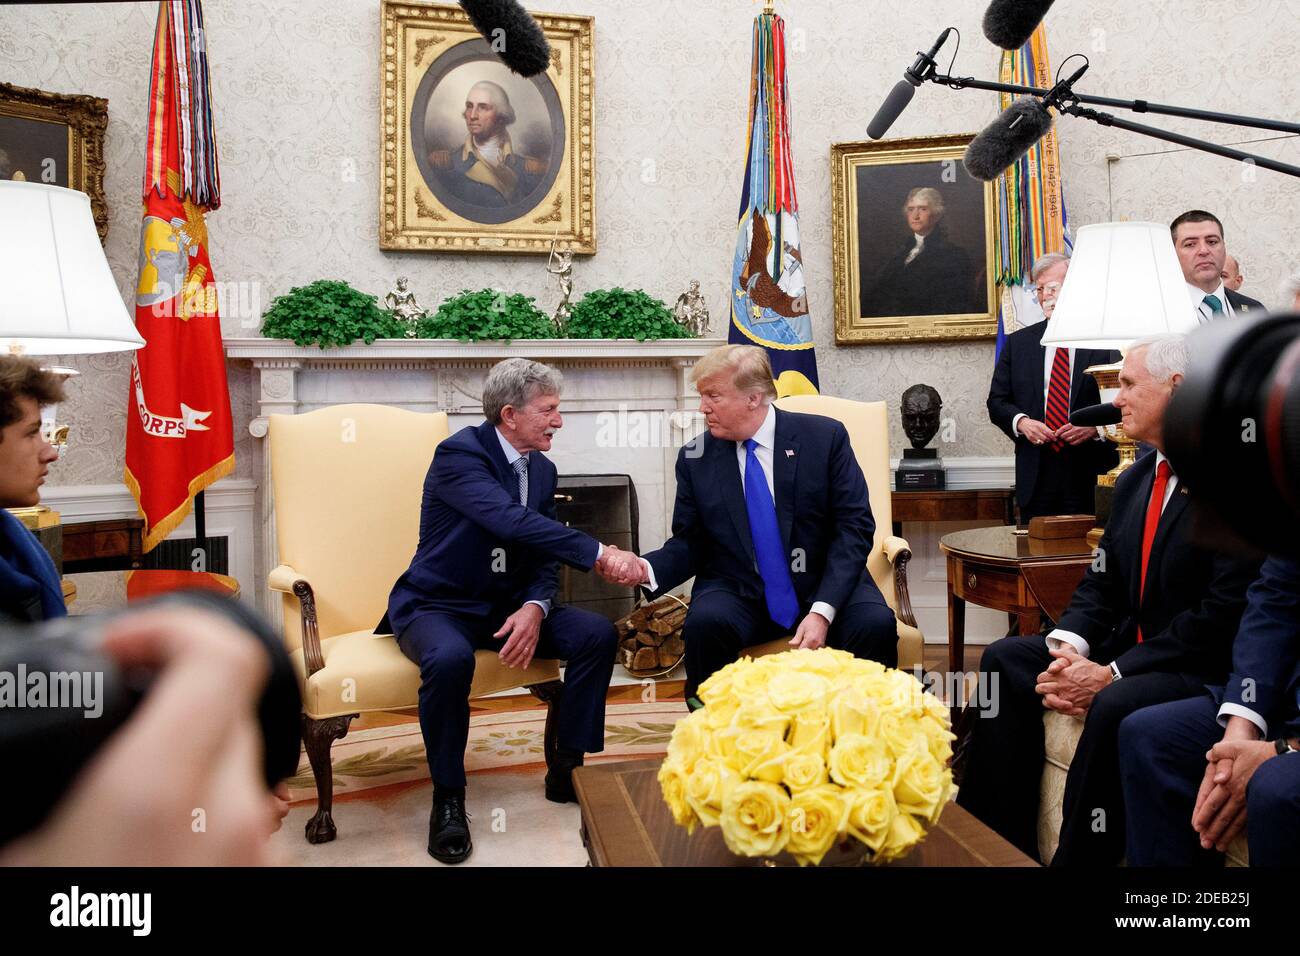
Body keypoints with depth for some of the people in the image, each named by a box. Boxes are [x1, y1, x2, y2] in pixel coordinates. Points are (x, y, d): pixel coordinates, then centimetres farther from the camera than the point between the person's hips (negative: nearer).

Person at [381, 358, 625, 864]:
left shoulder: (542, 469, 5)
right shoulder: (459, 453, -18)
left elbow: (543, 556, 5)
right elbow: (512, 521, -34)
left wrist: (534, 607, -16)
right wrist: (598, 553, -37)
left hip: (507, 606, 7)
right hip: (438, 605, -6)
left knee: (598, 634, -13)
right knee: (450, 658, -39)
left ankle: (567, 770, 2)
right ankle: (448, 797, -16)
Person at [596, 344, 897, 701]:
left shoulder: (825, 437, -4)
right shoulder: (695, 458, 2)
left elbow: (855, 526, -6)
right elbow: (688, 544, 8)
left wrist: (823, 610, -19)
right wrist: (646, 568, -16)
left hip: (825, 588, 0)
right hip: (738, 593, 1)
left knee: (876, 625, -29)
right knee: (703, 625, -31)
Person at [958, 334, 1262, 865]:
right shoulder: (1133, 481, 11)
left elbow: (1227, 612, -21)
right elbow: (1101, 584, 10)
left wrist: (1111, 675, -22)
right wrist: (1066, 647, -11)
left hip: (1208, 668, -8)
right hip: (1130, 647, 8)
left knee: (1114, 706, -34)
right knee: (1005, 658, -5)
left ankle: (1079, 858, -16)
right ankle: (1000, 842, -2)